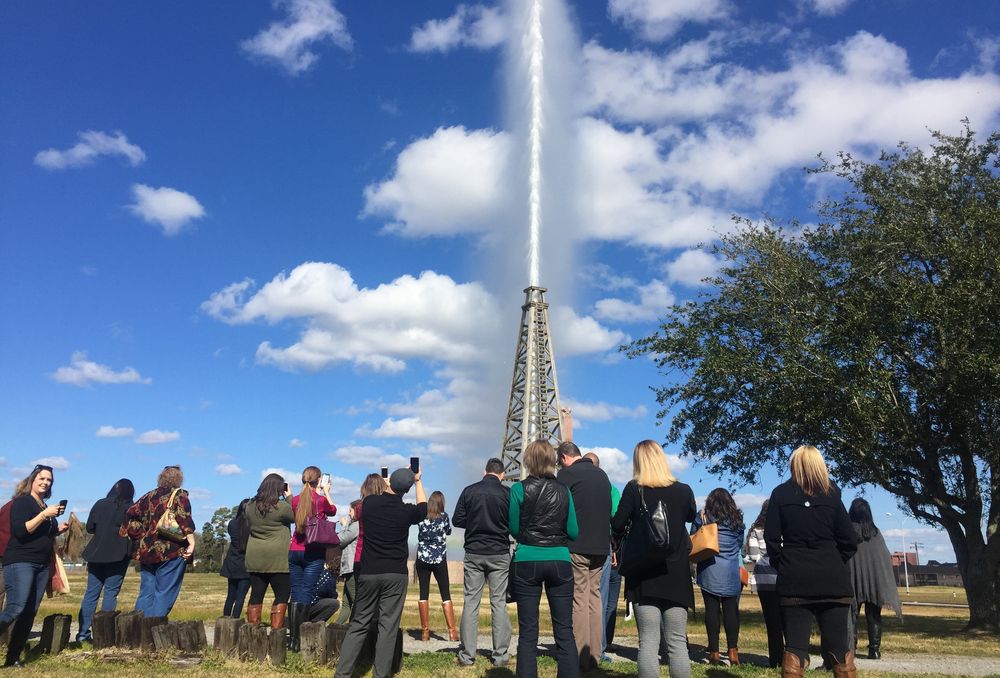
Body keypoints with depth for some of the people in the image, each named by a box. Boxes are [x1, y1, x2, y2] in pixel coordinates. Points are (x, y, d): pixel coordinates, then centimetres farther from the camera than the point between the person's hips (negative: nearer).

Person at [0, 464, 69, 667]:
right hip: (20, 562, -7)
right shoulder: (22, 502, -5)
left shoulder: (44, 506, 17)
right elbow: (21, 531, -17)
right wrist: (45, 514, -21)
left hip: (42, 565, 8)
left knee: (30, 613, 5)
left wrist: (58, 529, 8)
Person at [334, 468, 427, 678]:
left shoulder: (369, 503, -3)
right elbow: (423, 509, 18)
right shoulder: (406, 511, -6)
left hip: (368, 572, 2)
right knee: (388, 627, 1)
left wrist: (390, 482, 34)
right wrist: (418, 482, 28)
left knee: (359, 625, 10)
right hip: (395, 574, -2)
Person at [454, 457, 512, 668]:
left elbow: (458, 520, 1)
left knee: (471, 603, 6)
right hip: (500, 554, -1)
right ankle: (501, 656, 7)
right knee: (499, 604, 5)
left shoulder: (469, 491, -2)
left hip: (474, 553, 1)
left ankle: (467, 656, 7)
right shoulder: (507, 493, -6)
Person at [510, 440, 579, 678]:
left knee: (528, 631, 5)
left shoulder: (519, 489, -5)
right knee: (564, 630, 8)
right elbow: (573, 532, 2)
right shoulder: (563, 490, 1)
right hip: (559, 561, 2)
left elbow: (514, 529, -1)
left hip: (527, 561, -1)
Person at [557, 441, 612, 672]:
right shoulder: (602, 475, 14)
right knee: (594, 596, 11)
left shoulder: (567, 474, -6)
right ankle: (594, 655, 15)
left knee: (578, 599, -2)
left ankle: (581, 658, 0)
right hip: (600, 545, 6)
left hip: (576, 546, -6)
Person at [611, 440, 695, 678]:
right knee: (677, 643, 5)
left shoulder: (634, 489, -7)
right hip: (675, 574, 1)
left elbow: (617, 525, -6)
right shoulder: (683, 490, -1)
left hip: (644, 574, -1)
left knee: (648, 641, 3)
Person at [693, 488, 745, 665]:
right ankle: (732, 650, 5)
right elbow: (740, 543, 17)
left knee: (711, 609, 1)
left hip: (708, 570, -1)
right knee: (731, 609, 6)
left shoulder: (701, 517, 1)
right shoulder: (737, 519, 7)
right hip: (731, 572, 1)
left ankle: (714, 652, 3)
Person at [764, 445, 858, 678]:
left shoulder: (780, 494, 2)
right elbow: (849, 541, 1)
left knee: (795, 648, 1)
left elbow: (771, 537, -2)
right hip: (832, 579, 1)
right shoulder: (831, 494, 4)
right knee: (840, 650, 9)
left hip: (794, 579, -1)